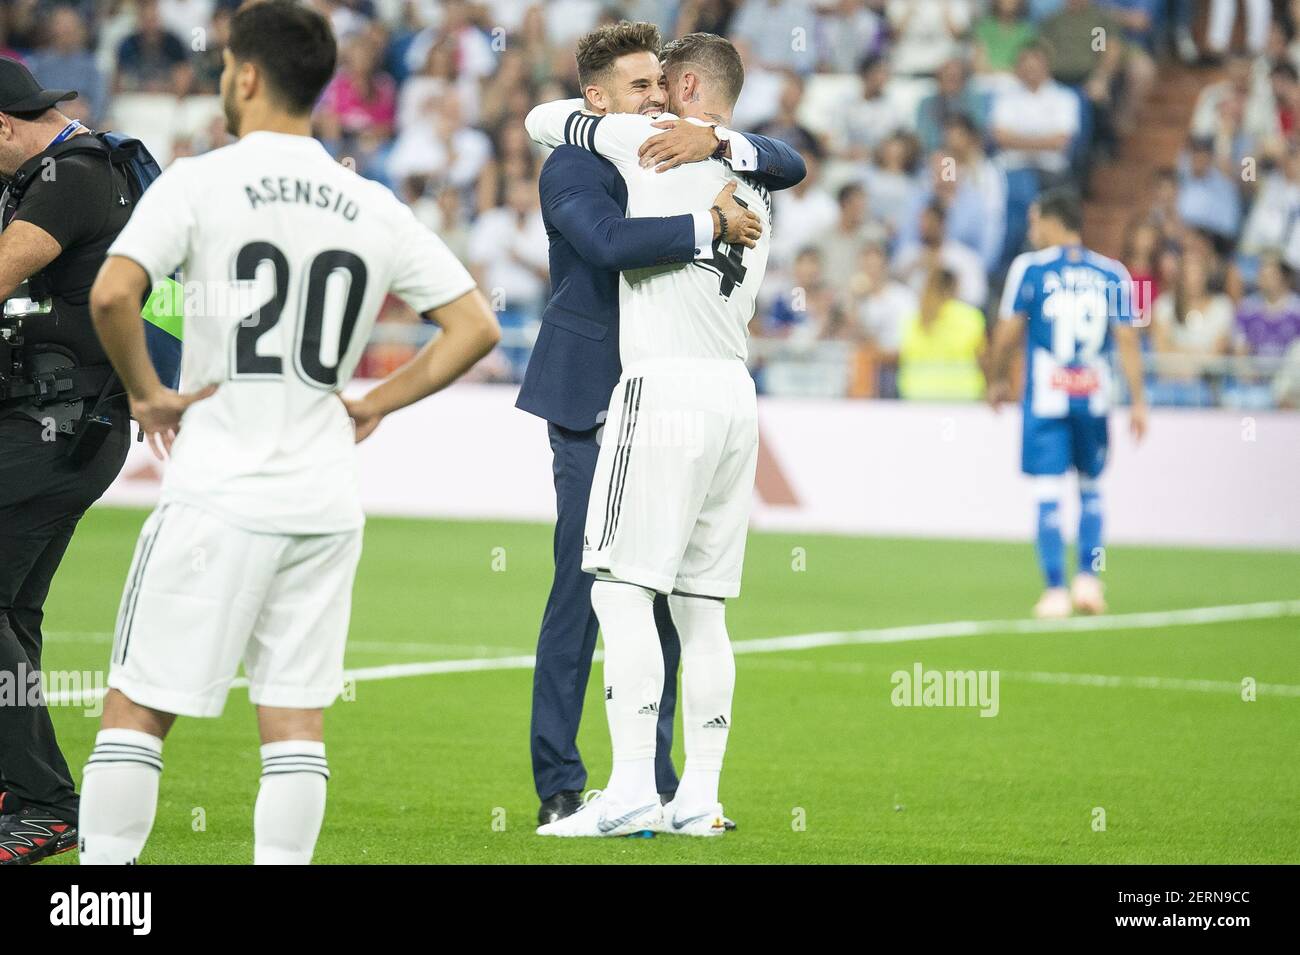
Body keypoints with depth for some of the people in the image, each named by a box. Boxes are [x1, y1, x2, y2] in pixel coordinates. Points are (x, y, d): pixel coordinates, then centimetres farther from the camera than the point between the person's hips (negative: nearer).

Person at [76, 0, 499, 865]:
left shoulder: (200, 183, -5)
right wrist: (379, 403, 12)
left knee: (137, 708, 3)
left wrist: (147, 391, -4)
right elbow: (476, 326, 7)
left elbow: (112, 294, -19)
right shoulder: (375, 209, 7)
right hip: (327, 499, 4)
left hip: (219, 494, -4)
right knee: (297, 719, 7)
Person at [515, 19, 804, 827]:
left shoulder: (679, 158, 12)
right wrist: (713, 224, -25)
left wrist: (714, 141, -13)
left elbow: (790, 167, 5)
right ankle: (559, 785, -4)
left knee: (662, 593, 7)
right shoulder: (572, 169, -9)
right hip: (591, 406, -7)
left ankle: (656, 782, 12)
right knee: (581, 591, -8)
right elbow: (610, 241, -29)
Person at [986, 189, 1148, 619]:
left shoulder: (1029, 267, -2)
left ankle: (1056, 592, -4)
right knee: (1090, 489, 18)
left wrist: (996, 381, 15)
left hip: (1045, 399, -3)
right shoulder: (1112, 273, 5)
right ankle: (1089, 579, 9)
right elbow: (1128, 340, 1)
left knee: (1048, 494, 0)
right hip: (1095, 396, 3)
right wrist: (1138, 402, 3)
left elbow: (1007, 334, -1)